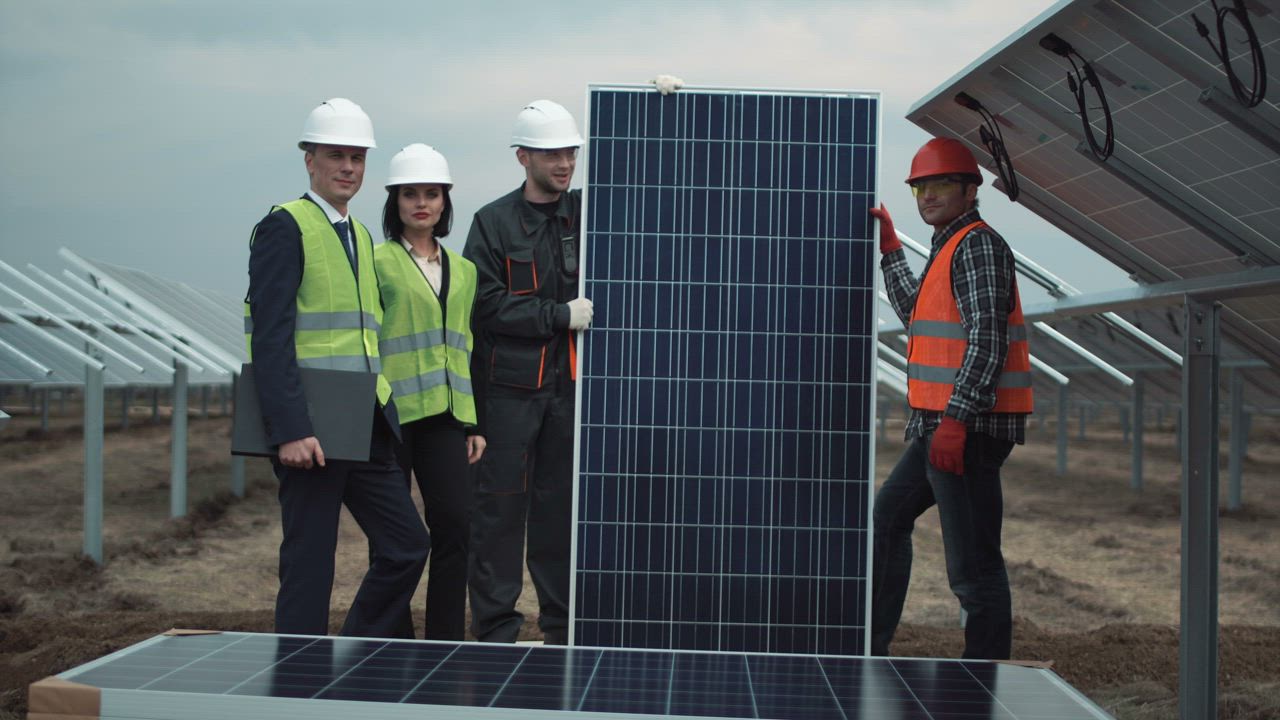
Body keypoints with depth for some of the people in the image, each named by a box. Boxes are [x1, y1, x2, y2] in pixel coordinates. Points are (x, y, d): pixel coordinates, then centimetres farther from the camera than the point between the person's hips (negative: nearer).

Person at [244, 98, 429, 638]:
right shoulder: (284, 227, -7)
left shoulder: (360, 235, 18)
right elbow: (269, 337, -16)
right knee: (309, 566, -1)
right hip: (311, 430, -8)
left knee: (408, 546, 8)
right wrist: (289, 429, -23)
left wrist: (381, 418, 14)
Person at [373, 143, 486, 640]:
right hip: (391, 413, -4)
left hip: (445, 414, 5)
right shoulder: (379, 261, -1)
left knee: (455, 524, -4)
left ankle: (446, 640, 5)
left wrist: (474, 421, 14)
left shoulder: (463, 270, 16)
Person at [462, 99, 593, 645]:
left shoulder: (588, 212, 10)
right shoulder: (493, 223, 1)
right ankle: (495, 630, 9)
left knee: (562, 507, 7)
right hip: (510, 389, -3)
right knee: (500, 507, 0)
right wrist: (561, 315, -11)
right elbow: (489, 306, -7)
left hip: (571, 386, 3)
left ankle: (563, 629, 16)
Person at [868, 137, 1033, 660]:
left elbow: (987, 338, -20)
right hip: (939, 426, 11)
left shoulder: (977, 244, -10)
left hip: (968, 428, -11)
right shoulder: (950, 247, 20)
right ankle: (872, 648, 31)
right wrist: (890, 251, 32)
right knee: (886, 519, 22)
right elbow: (918, 317, 35)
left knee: (972, 563, -9)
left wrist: (956, 419, -25)